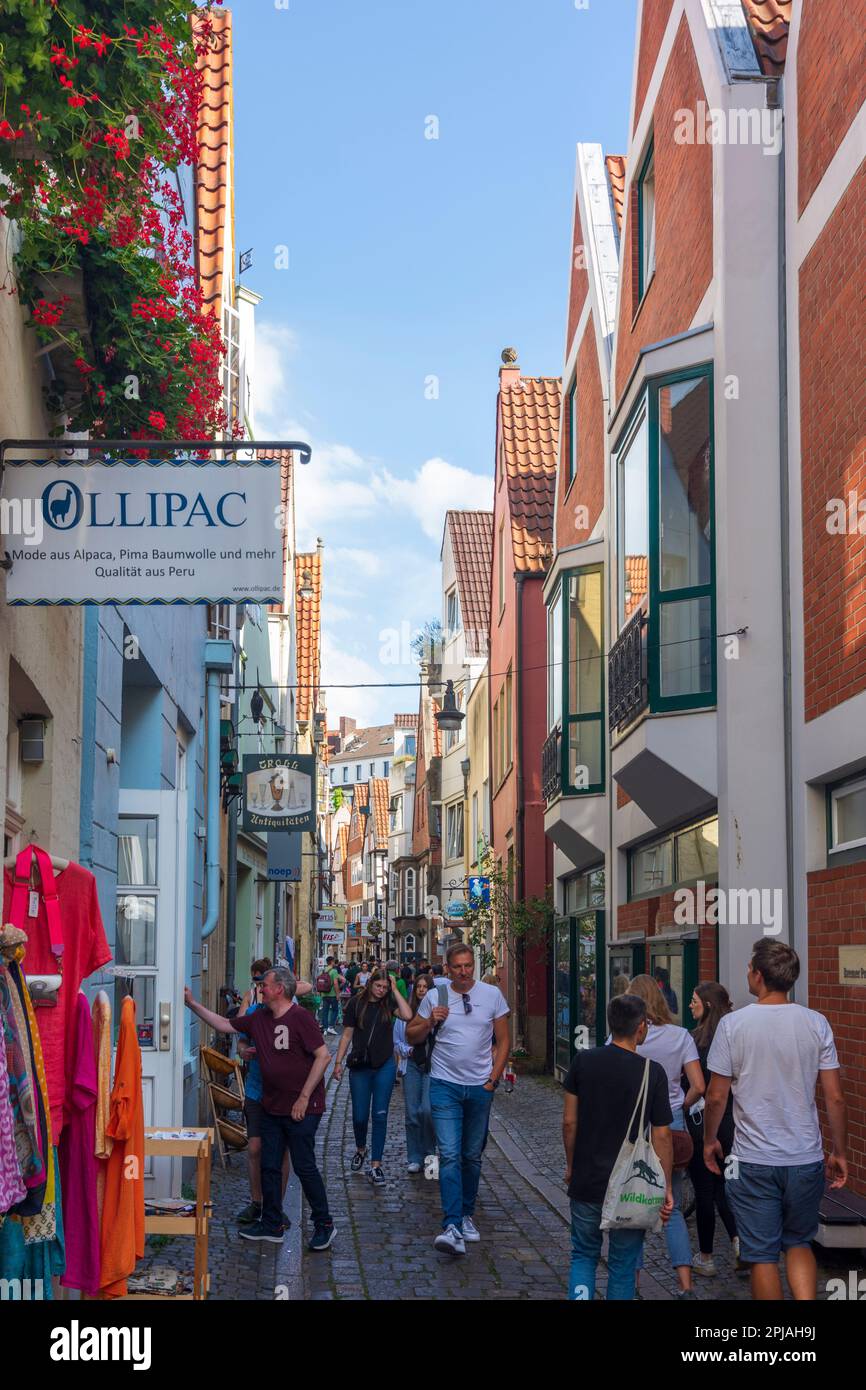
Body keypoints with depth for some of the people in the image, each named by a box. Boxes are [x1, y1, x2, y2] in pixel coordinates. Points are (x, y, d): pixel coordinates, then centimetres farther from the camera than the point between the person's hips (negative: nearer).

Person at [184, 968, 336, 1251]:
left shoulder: (300, 1017, -14)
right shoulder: (259, 1018, 9)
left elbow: (323, 1056, -18)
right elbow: (224, 1025, 21)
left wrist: (304, 1097, -18)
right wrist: (192, 1004, 16)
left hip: (301, 1108, -8)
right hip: (272, 1107, 8)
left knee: (304, 1166, -4)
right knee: (269, 1166, 11)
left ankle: (324, 1225, 8)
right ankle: (271, 1225, 21)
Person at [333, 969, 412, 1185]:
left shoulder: (389, 1003, -1)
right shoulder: (356, 1003, -1)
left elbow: (407, 1015, -20)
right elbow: (347, 1034, 3)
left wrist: (395, 990, -14)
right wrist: (338, 1062, 1)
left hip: (384, 1066, 0)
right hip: (360, 1066, 0)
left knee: (380, 1116, 0)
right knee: (359, 1116, 7)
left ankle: (376, 1165, 4)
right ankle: (360, 1149, 36)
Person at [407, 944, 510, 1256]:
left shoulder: (492, 995, 1)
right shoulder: (434, 996, 0)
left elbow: (503, 1041, 7)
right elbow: (411, 1036, 9)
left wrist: (493, 1078, -1)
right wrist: (430, 1022, -11)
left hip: (480, 1087, 2)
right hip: (445, 1085, -1)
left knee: (472, 1156, 11)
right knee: (450, 1155, -13)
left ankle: (466, 1215, 28)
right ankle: (452, 1227, -19)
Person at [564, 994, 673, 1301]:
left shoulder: (583, 1061, -5)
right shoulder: (652, 1072, -11)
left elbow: (569, 1121, -1)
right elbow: (661, 1135, -8)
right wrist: (666, 1187, 2)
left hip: (586, 1182, 2)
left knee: (583, 1255, 17)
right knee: (623, 1264, 12)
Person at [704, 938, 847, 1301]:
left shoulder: (733, 1024, -9)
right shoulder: (816, 1023, -3)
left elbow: (716, 1097, -5)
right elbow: (835, 1098, -1)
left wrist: (710, 1141, 12)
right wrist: (839, 1152, 11)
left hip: (754, 1162, -2)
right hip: (806, 1159, 3)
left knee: (762, 1255, 8)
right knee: (799, 1243, 19)